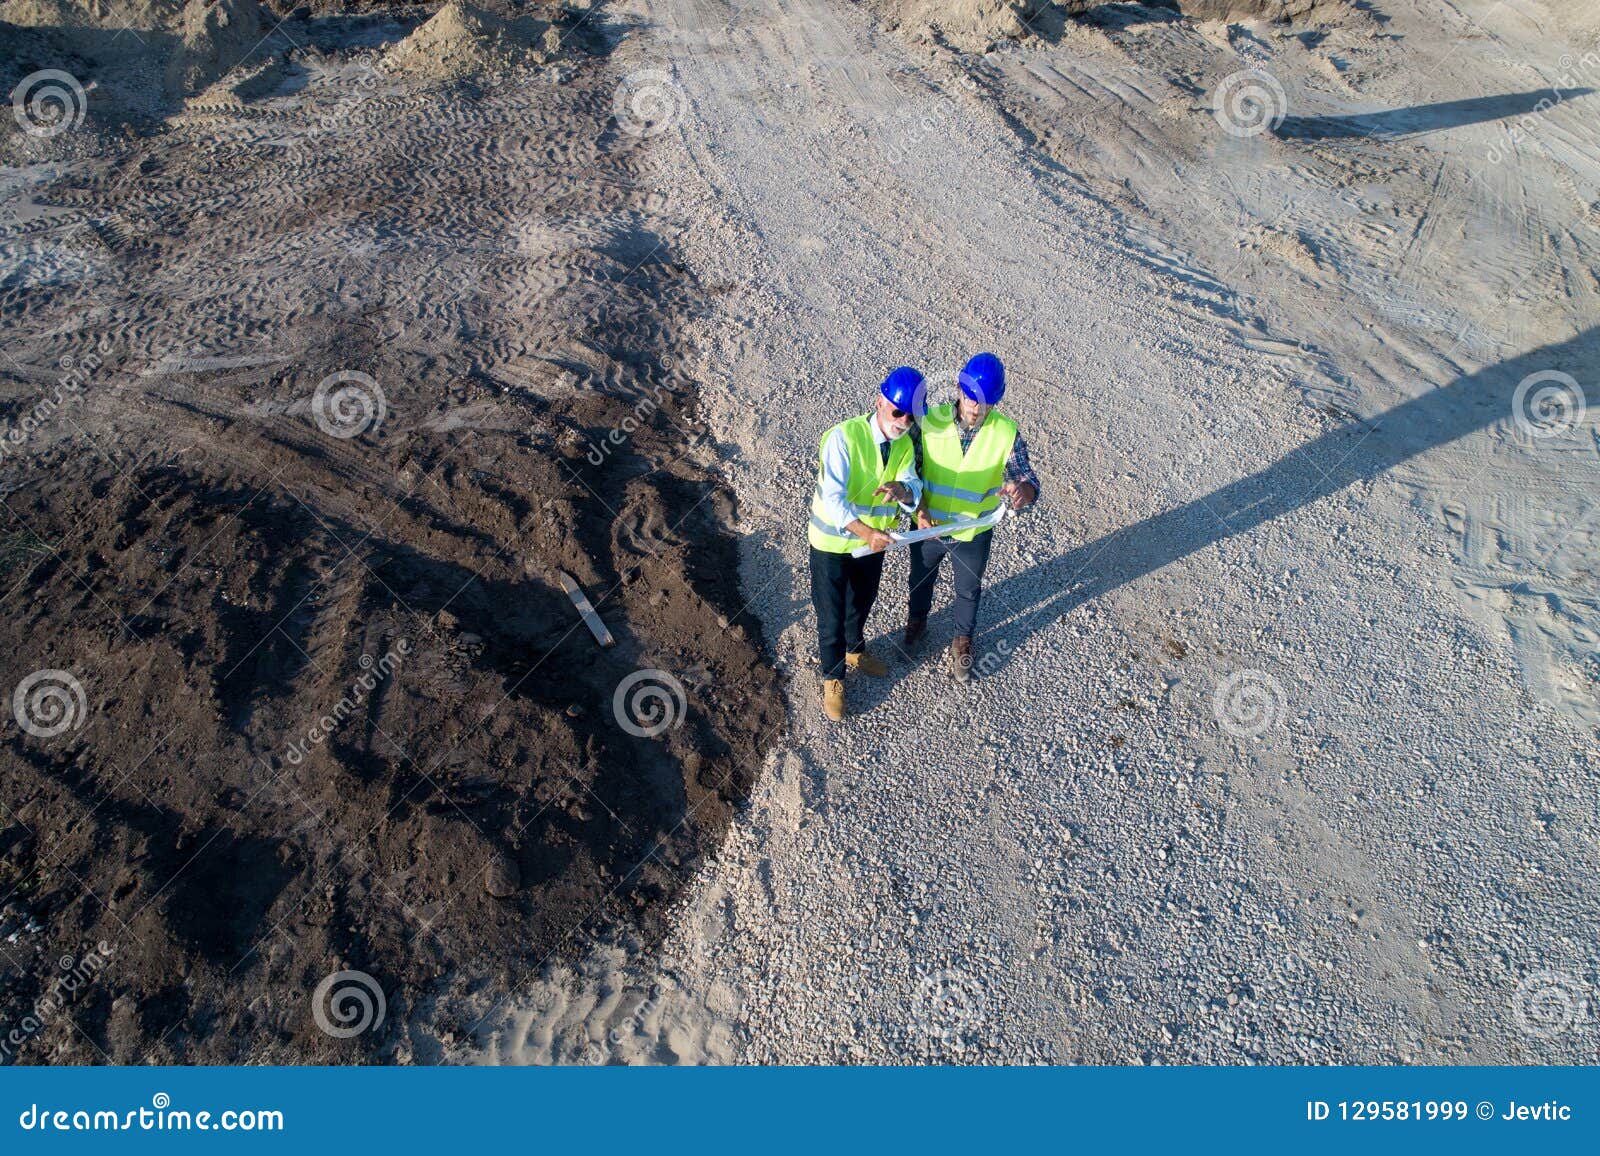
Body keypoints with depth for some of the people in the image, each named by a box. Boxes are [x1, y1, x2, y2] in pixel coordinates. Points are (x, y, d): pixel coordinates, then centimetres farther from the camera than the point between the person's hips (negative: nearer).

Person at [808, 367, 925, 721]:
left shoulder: (905, 443, -5)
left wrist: (902, 490, -41)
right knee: (831, 616, 5)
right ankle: (832, 678, 29)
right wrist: (866, 533, -46)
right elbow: (833, 499, -33)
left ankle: (855, 651, 55)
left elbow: (914, 490, -16)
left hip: (874, 542, 6)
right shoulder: (843, 436, -27)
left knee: (861, 604, 27)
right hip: (832, 543, -6)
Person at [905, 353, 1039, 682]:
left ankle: (962, 640, 52)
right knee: (921, 579, 27)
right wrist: (919, 508, -28)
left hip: (974, 534, 0)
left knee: (968, 590, 23)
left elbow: (1028, 482, -22)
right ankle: (917, 620, 59)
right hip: (927, 527, 1)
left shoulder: (1006, 433, -21)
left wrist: (1020, 490, -48)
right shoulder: (931, 421, -21)